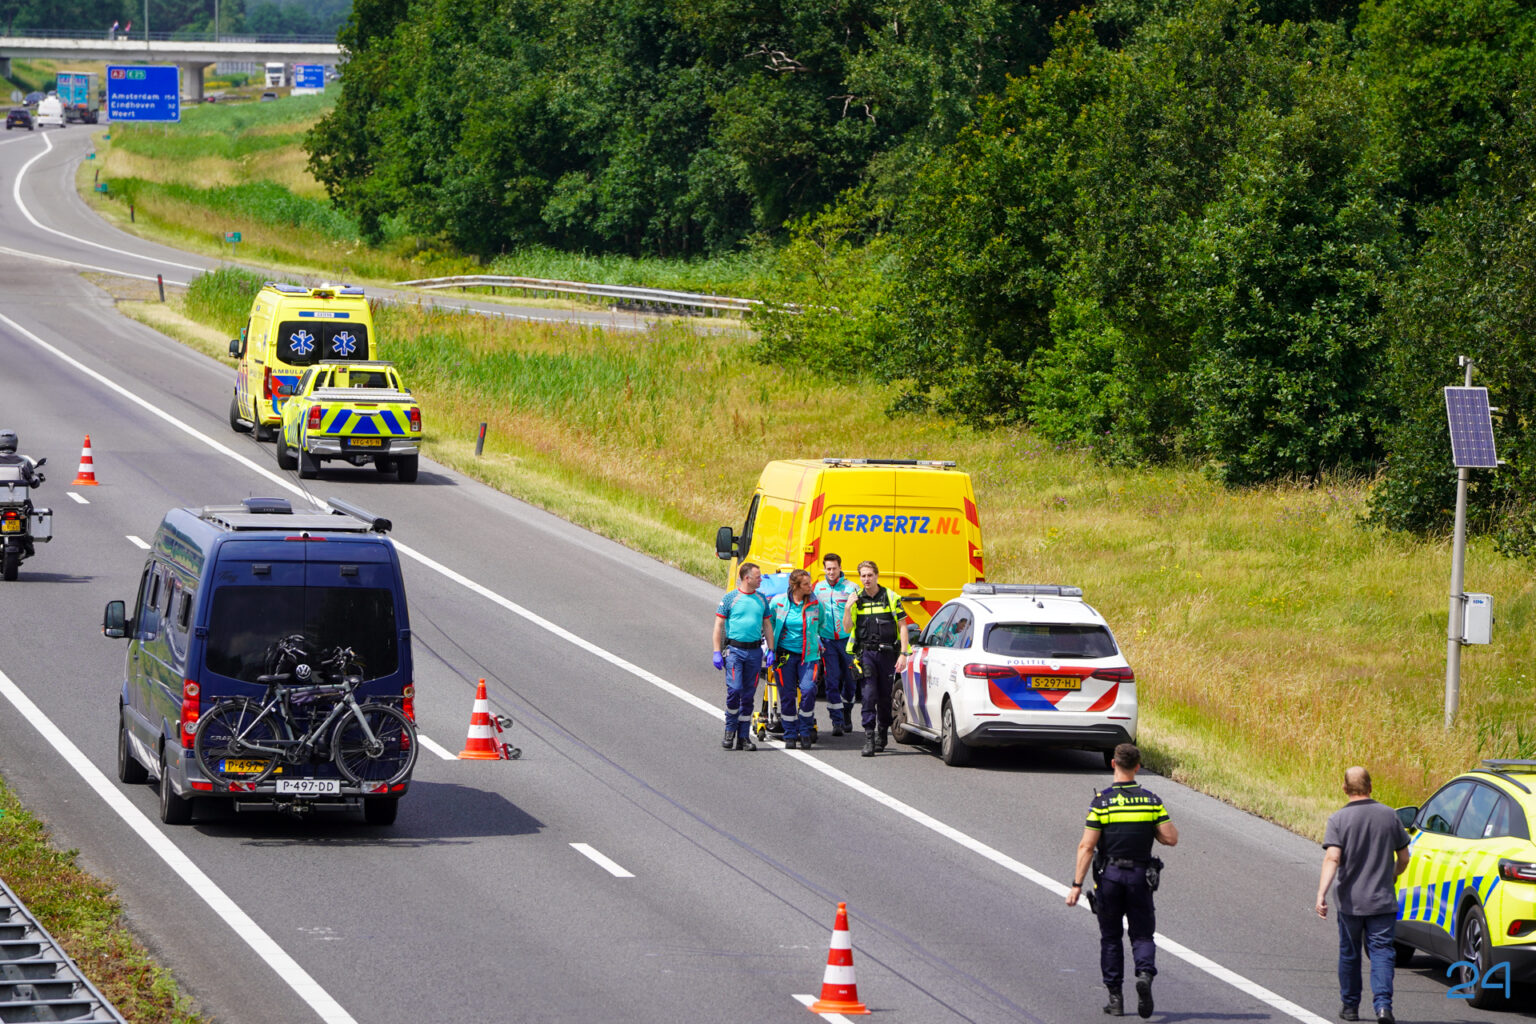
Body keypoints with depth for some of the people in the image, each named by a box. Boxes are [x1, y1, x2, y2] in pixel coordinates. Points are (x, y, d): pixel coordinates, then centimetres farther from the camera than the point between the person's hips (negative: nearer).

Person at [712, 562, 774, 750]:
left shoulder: (761, 599, 11)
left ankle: (743, 736, 10)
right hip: (734, 649, -4)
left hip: (755, 651, 4)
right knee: (734, 689, -15)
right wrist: (717, 652, -7)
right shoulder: (730, 598, -2)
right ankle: (730, 730, 3)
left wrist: (771, 650, 9)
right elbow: (718, 625, -1)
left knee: (749, 695, 4)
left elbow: (767, 625, 17)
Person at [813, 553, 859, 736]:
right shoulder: (819, 588, 9)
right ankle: (837, 721, -3)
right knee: (832, 682, -5)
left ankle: (847, 713, 31)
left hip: (847, 640, -1)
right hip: (827, 642, 1)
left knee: (850, 680, 7)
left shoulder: (851, 587, -1)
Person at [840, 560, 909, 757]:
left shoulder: (890, 598, 2)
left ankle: (881, 735, 23)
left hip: (887, 653, 0)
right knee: (868, 696, -11)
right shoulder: (856, 599, 7)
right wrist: (848, 609, -11)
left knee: (885, 697, 7)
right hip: (866, 653, 0)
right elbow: (847, 629, 5)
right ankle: (869, 739, -15)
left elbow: (902, 627, 2)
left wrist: (903, 654, -7)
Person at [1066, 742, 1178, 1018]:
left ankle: (1115, 998, 10)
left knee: (1110, 937, 11)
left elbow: (1086, 846, -11)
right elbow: (1171, 838, -4)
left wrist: (1077, 885, -10)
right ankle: (1145, 974, -20)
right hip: (1140, 877, 1)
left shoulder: (1101, 802, -8)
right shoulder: (1151, 800, -2)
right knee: (1142, 934, 9)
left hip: (1108, 876, -1)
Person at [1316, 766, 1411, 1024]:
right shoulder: (1389, 815, 0)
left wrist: (1321, 893, -23)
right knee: (1382, 952, -1)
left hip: (1350, 901, -1)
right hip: (1383, 900, 1)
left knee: (1349, 953, 15)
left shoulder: (1338, 819, -8)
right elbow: (1403, 858, 7)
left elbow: (1332, 858, -20)